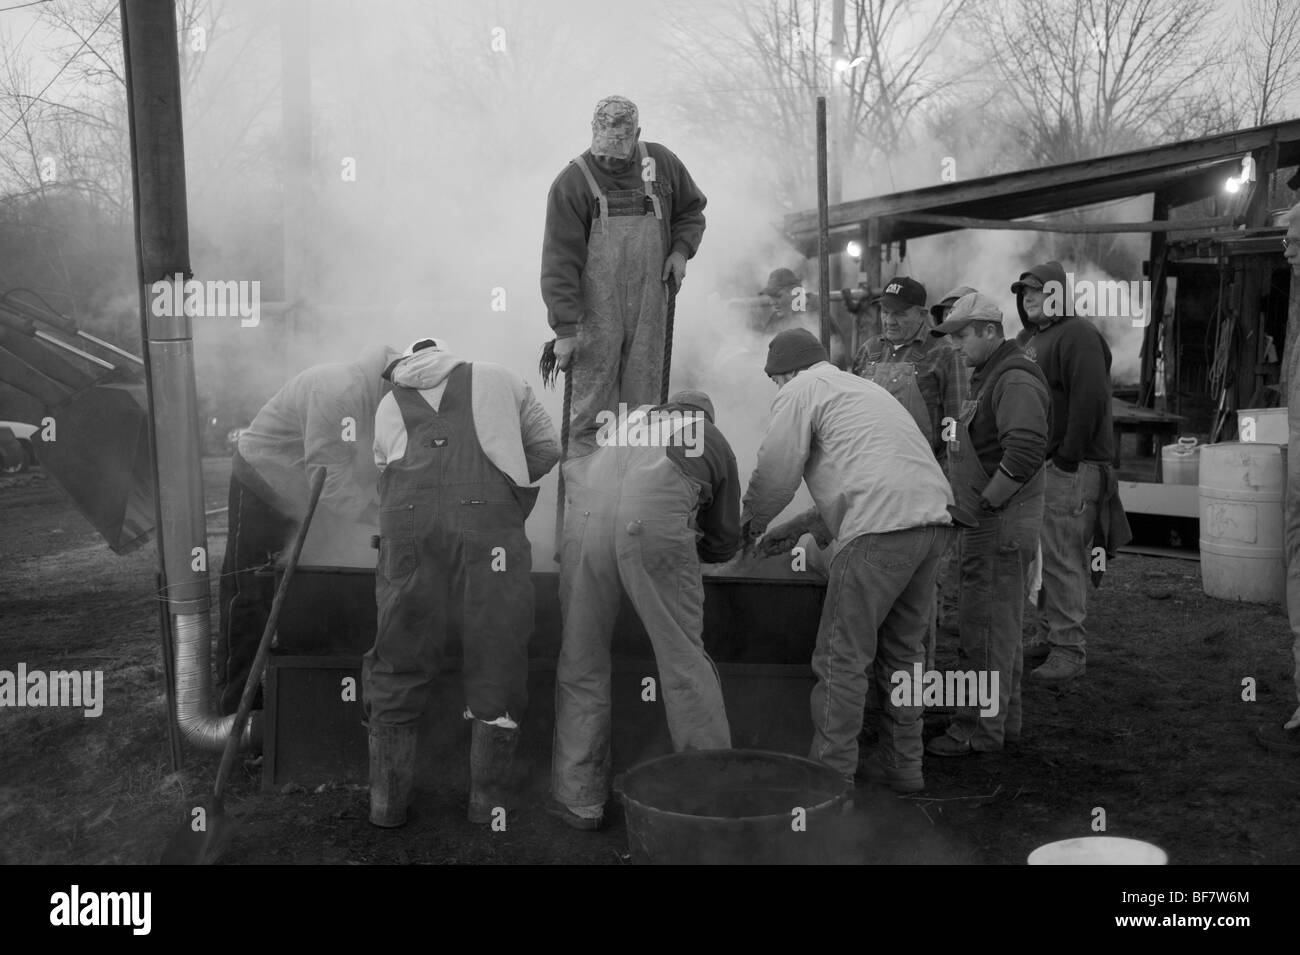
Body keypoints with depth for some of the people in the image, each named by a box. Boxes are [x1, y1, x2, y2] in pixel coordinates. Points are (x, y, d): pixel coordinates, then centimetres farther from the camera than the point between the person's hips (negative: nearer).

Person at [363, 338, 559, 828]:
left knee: (398, 664, 11)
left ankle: (386, 804, 19)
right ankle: (488, 805, 14)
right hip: (490, 517, -2)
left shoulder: (389, 404, 32)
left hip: (406, 518, 2)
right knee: (496, 663, 8)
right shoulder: (500, 378, 29)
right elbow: (546, 448, 28)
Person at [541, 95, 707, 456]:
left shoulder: (662, 163, 2)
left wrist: (681, 250, 2)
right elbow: (559, 263, -12)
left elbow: (691, 209, 21)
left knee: (644, 395, 10)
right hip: (595, 312, -3)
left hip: (650, 306, 3)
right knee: (592, 404, -2)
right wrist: (564, 329, -17)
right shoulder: (571, 183, -9)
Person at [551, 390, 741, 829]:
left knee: (581, 662, 11)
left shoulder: (630, 416, 37)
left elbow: (573, 467, 40)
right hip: (657, 519, -2)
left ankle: (579, 798, 18)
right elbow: (725, 542, 31)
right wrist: (685, 547, 50)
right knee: (684, 660, 8)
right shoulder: (715, 442, 31)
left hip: (586, 517, 2)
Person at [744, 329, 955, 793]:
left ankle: (831, 774, 3)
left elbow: (776, 474, 2)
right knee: (901, 649, 18)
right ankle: (902, 764, 26)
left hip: (885, 528, -9)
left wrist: (749, 524, 20)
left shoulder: (800, 390, 6)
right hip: (934, 518, 9)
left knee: (843, 656, -2)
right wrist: (799, 529, 35)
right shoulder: (860, 386, 32)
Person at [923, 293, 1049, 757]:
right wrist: (973, 508, 14)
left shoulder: (1015, 382, -17)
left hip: (1001, 524, -11)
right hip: (989, 526, 11)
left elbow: (1026, 451, -30)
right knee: (1000, 626, 17)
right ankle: (1004, 719, 29)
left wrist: (986, 503, -22)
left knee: (986, 628, -3)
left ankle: (980, 729, 6)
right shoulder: (989, 377, 17)